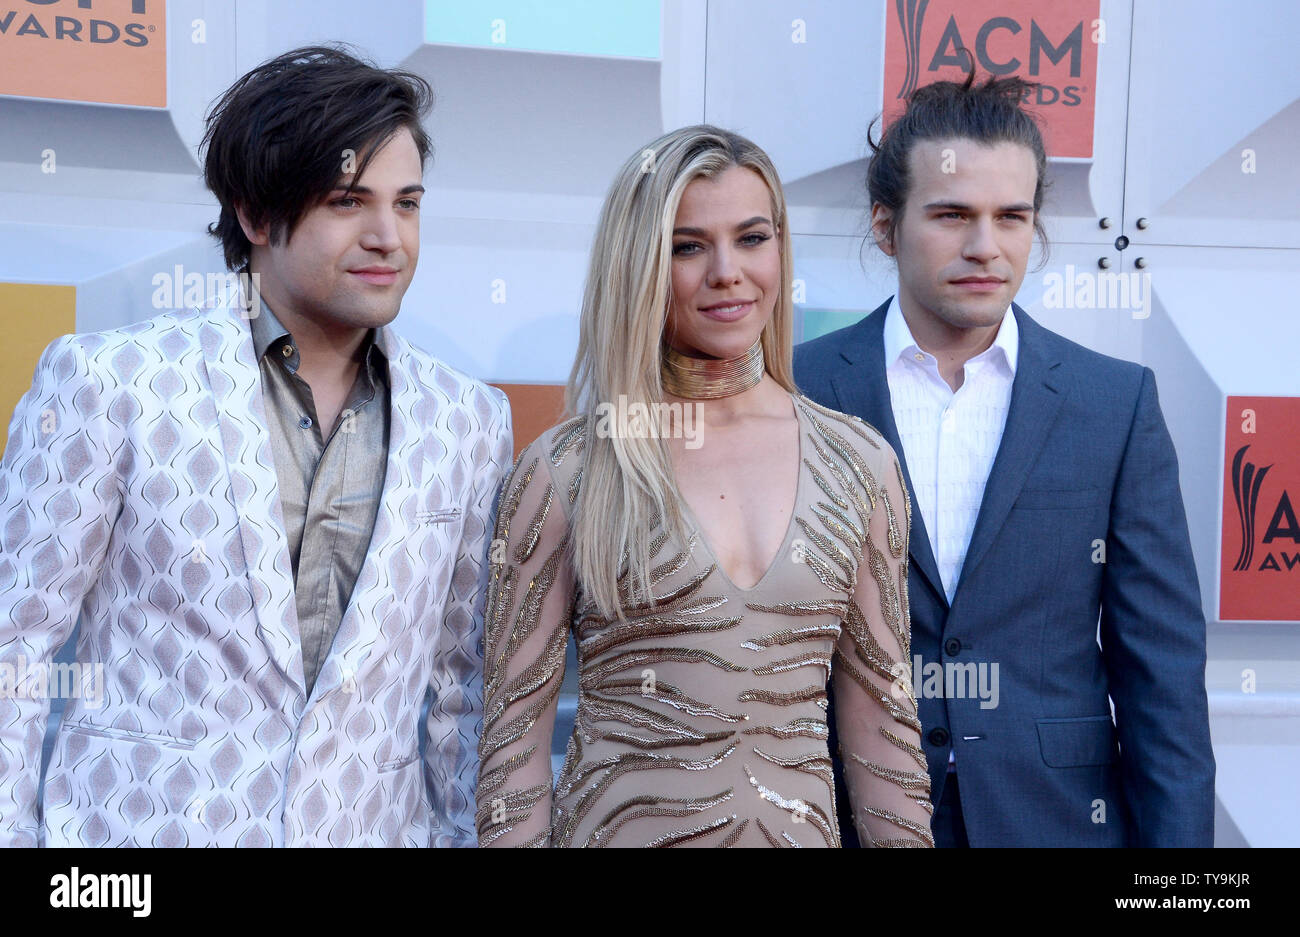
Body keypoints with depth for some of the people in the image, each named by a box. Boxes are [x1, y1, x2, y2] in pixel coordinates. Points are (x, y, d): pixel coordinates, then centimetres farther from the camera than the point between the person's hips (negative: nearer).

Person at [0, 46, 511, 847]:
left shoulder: (472, 423, 0)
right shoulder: (107, 382, -9)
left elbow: (464, 682, 7)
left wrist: (468, 832, 7)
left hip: (375, 826, 3)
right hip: (140, 822, -2)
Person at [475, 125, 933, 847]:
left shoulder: (860, 464, -1)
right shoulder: (561, 472, -10)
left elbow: (878, 720, 3)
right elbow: (515, 732, -6)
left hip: (803, 827, 3)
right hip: (619, 824, -2)